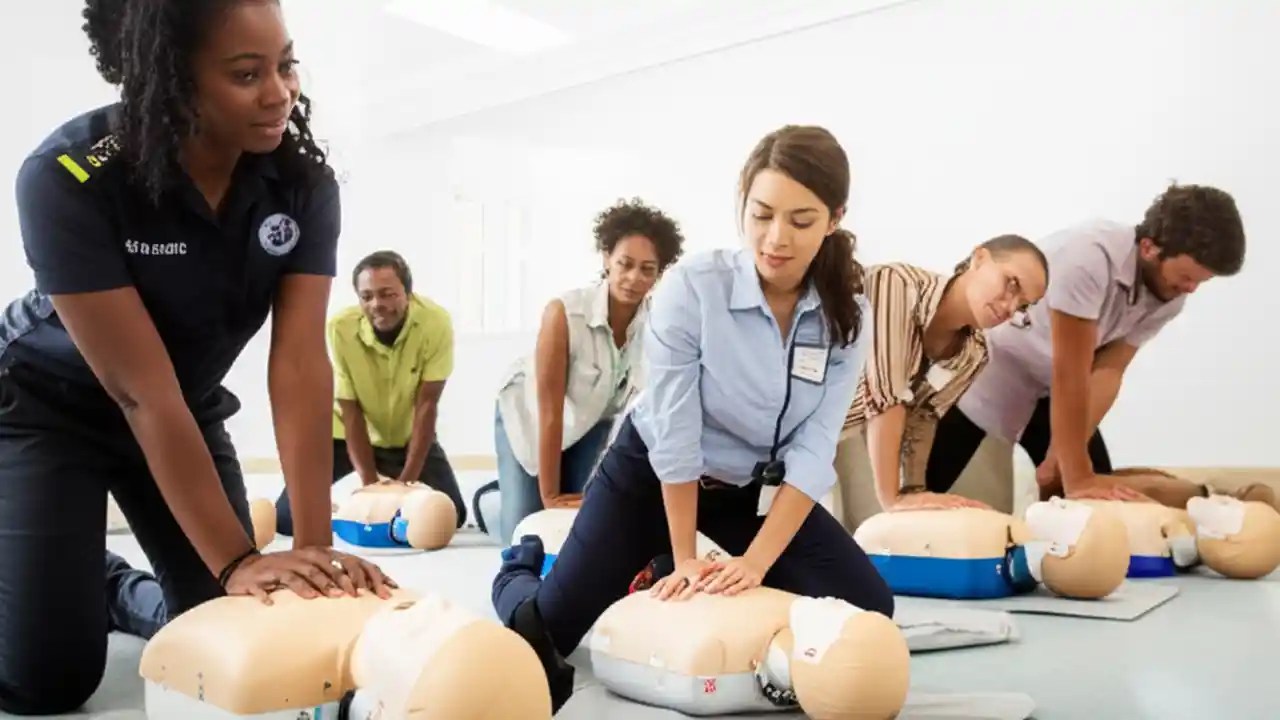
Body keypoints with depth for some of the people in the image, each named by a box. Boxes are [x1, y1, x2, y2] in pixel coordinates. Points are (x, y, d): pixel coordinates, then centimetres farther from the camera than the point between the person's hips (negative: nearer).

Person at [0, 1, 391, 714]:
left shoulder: (304, 182, -19)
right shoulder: (69, 177, -30)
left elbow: (300, 363, -24)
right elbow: (141, 393, -32)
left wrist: (316, 544, -31)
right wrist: (235, 560, -33)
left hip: (193, 412, 4)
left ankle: (113, 589, 32)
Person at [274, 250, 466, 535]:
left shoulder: (436, 323, -28)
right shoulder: (340, 328, -29)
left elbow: (426, 405, -22)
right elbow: (351, 412, -21)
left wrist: (407, 481, -24)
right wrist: (370, 485, -25)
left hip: (409, 436, 1)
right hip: (348, 432, 0)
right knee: (285, 517, -12)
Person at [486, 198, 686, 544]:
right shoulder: (564, 313, -34)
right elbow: (550, 414, -28)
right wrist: (550, 497, -24)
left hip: (595, 422, 3)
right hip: (529, 415, -3)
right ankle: (496, 496, 25)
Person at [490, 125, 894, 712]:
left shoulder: (847, 314, -15)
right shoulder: (692, 286, -27)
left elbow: (812, 451, -16)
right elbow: (674, 437, -22)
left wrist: (757, 563, -24)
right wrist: (685, 561, -16)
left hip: (757, 487, 4)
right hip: (651, 472, -3)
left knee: (868, 609, -8)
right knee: (538, 634, -6)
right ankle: (522, 566, 32)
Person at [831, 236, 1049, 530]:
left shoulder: (973, 354, -9)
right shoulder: (895, 284, -30)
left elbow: (919, 418, -3)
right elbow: (883, 396, -33)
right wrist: (892, 498, -33)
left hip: (853, 427, 6)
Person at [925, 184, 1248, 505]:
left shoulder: (1170, 296, -10)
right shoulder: (1091, 255, -33)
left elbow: (1108, 371, -12)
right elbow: (1069, 373, -33)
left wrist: (1058, 459, -21)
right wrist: (1076, 476, -31)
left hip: (1048, 388, 7)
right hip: (986, 368, -7)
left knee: (1101, 500, 2)